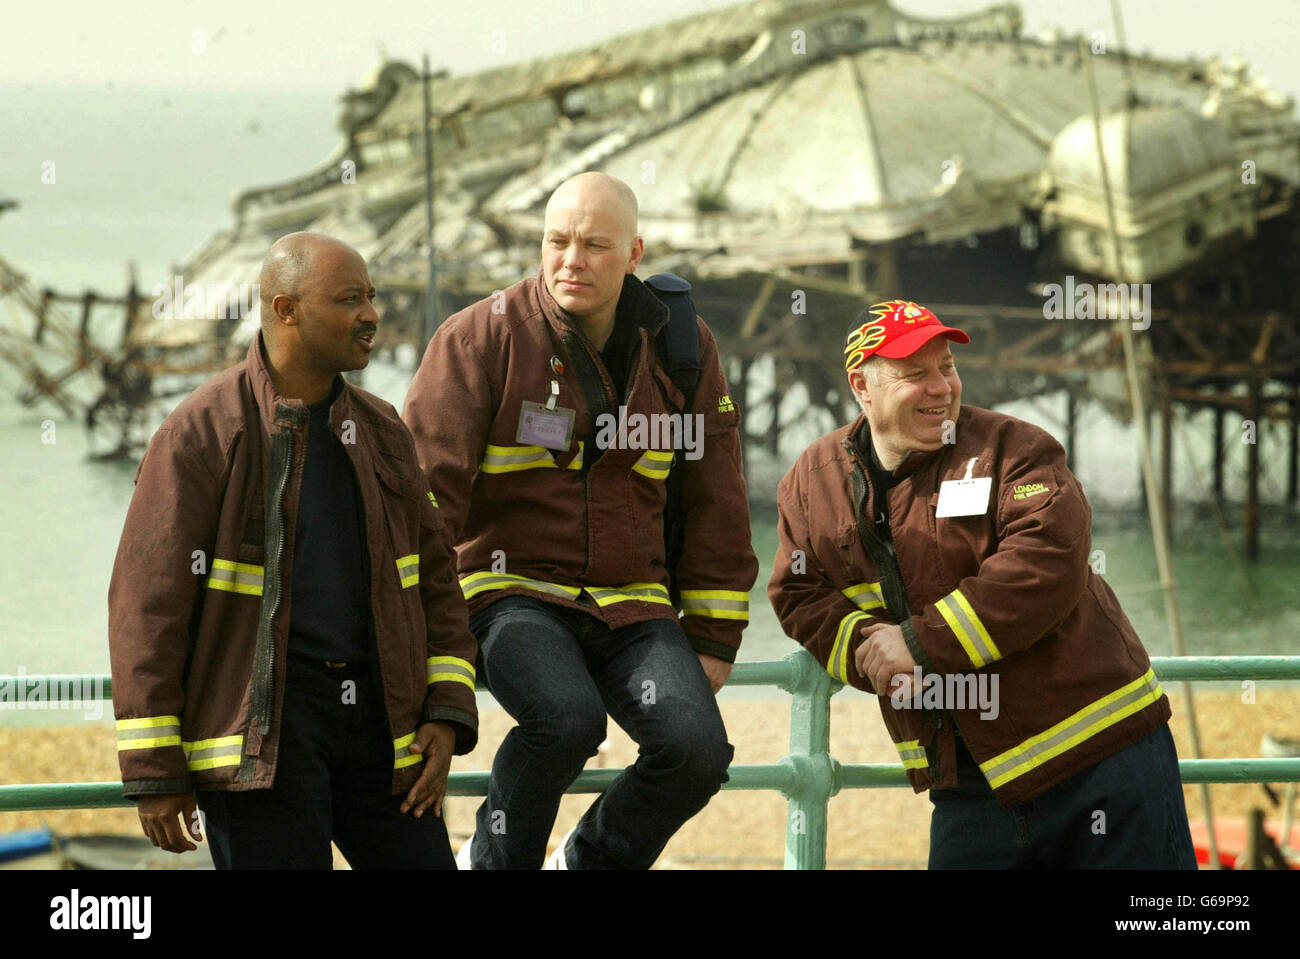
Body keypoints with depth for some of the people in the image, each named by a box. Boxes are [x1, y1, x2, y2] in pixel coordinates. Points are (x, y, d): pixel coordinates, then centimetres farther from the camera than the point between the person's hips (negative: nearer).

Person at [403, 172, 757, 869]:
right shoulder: (483, 337, -4)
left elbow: (715, 502, 14)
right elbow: (426, 487, -7)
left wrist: (713, 640, 10)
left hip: (631, 605, 4)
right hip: (510, 593, -4)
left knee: (696, 749, -20)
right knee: (567, 718, -34)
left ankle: (586, 862, 9)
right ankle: (494, 861, -5)